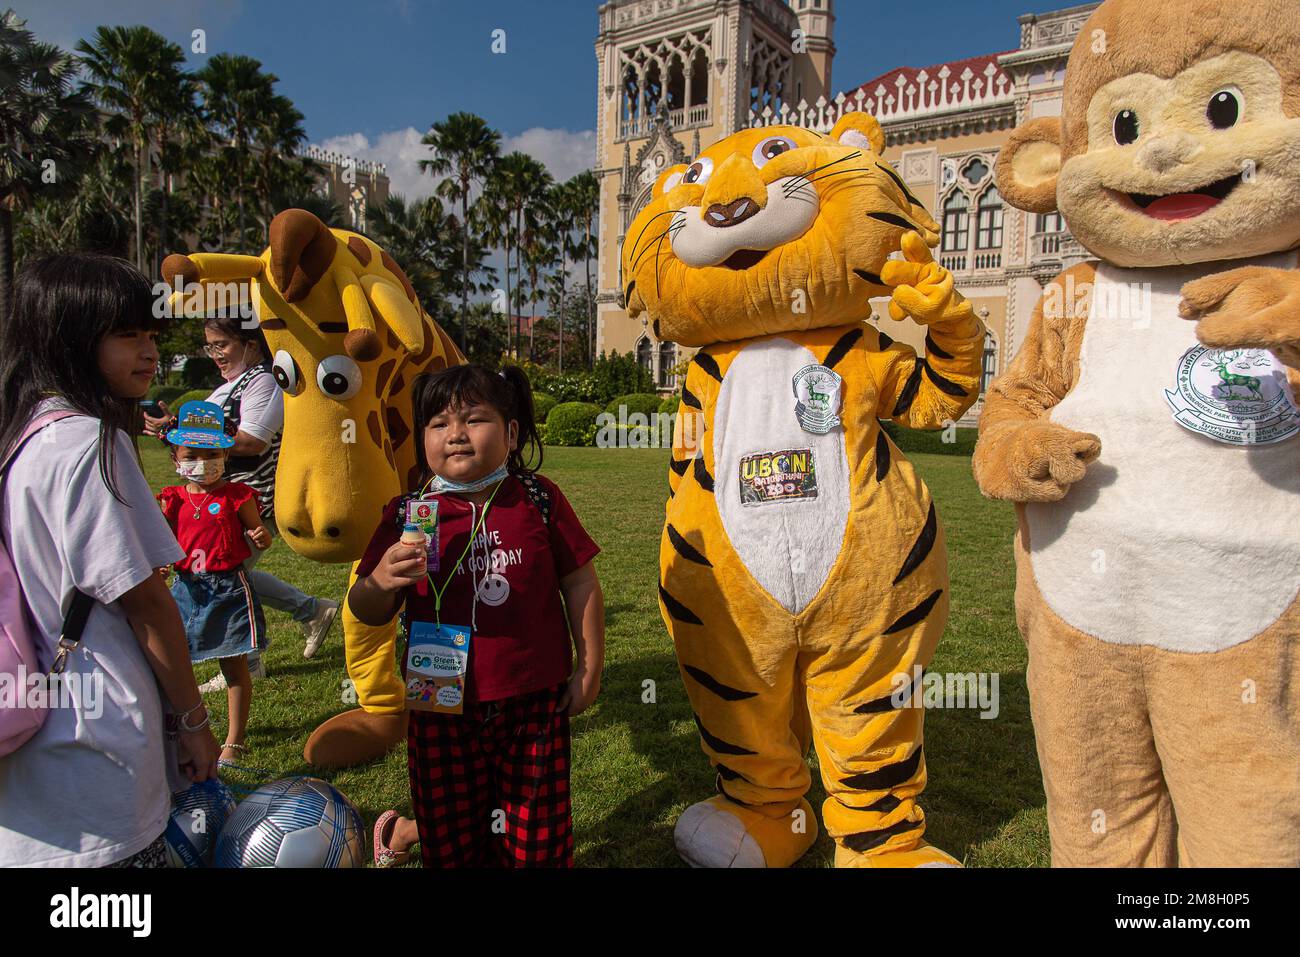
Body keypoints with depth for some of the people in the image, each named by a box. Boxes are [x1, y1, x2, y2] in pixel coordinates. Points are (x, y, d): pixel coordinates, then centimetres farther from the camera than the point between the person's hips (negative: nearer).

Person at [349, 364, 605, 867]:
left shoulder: (538, 500, -7)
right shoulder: (407, 515, -5)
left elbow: (581, 584, 1)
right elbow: (368, 613, -1)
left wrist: (589, 668, 2)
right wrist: (382, 580, -22)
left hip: (534, 703, 0)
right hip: (442, 709, 0)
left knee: (537, 842, 14)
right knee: (452, 843, 19)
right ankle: (406, 830, 50)